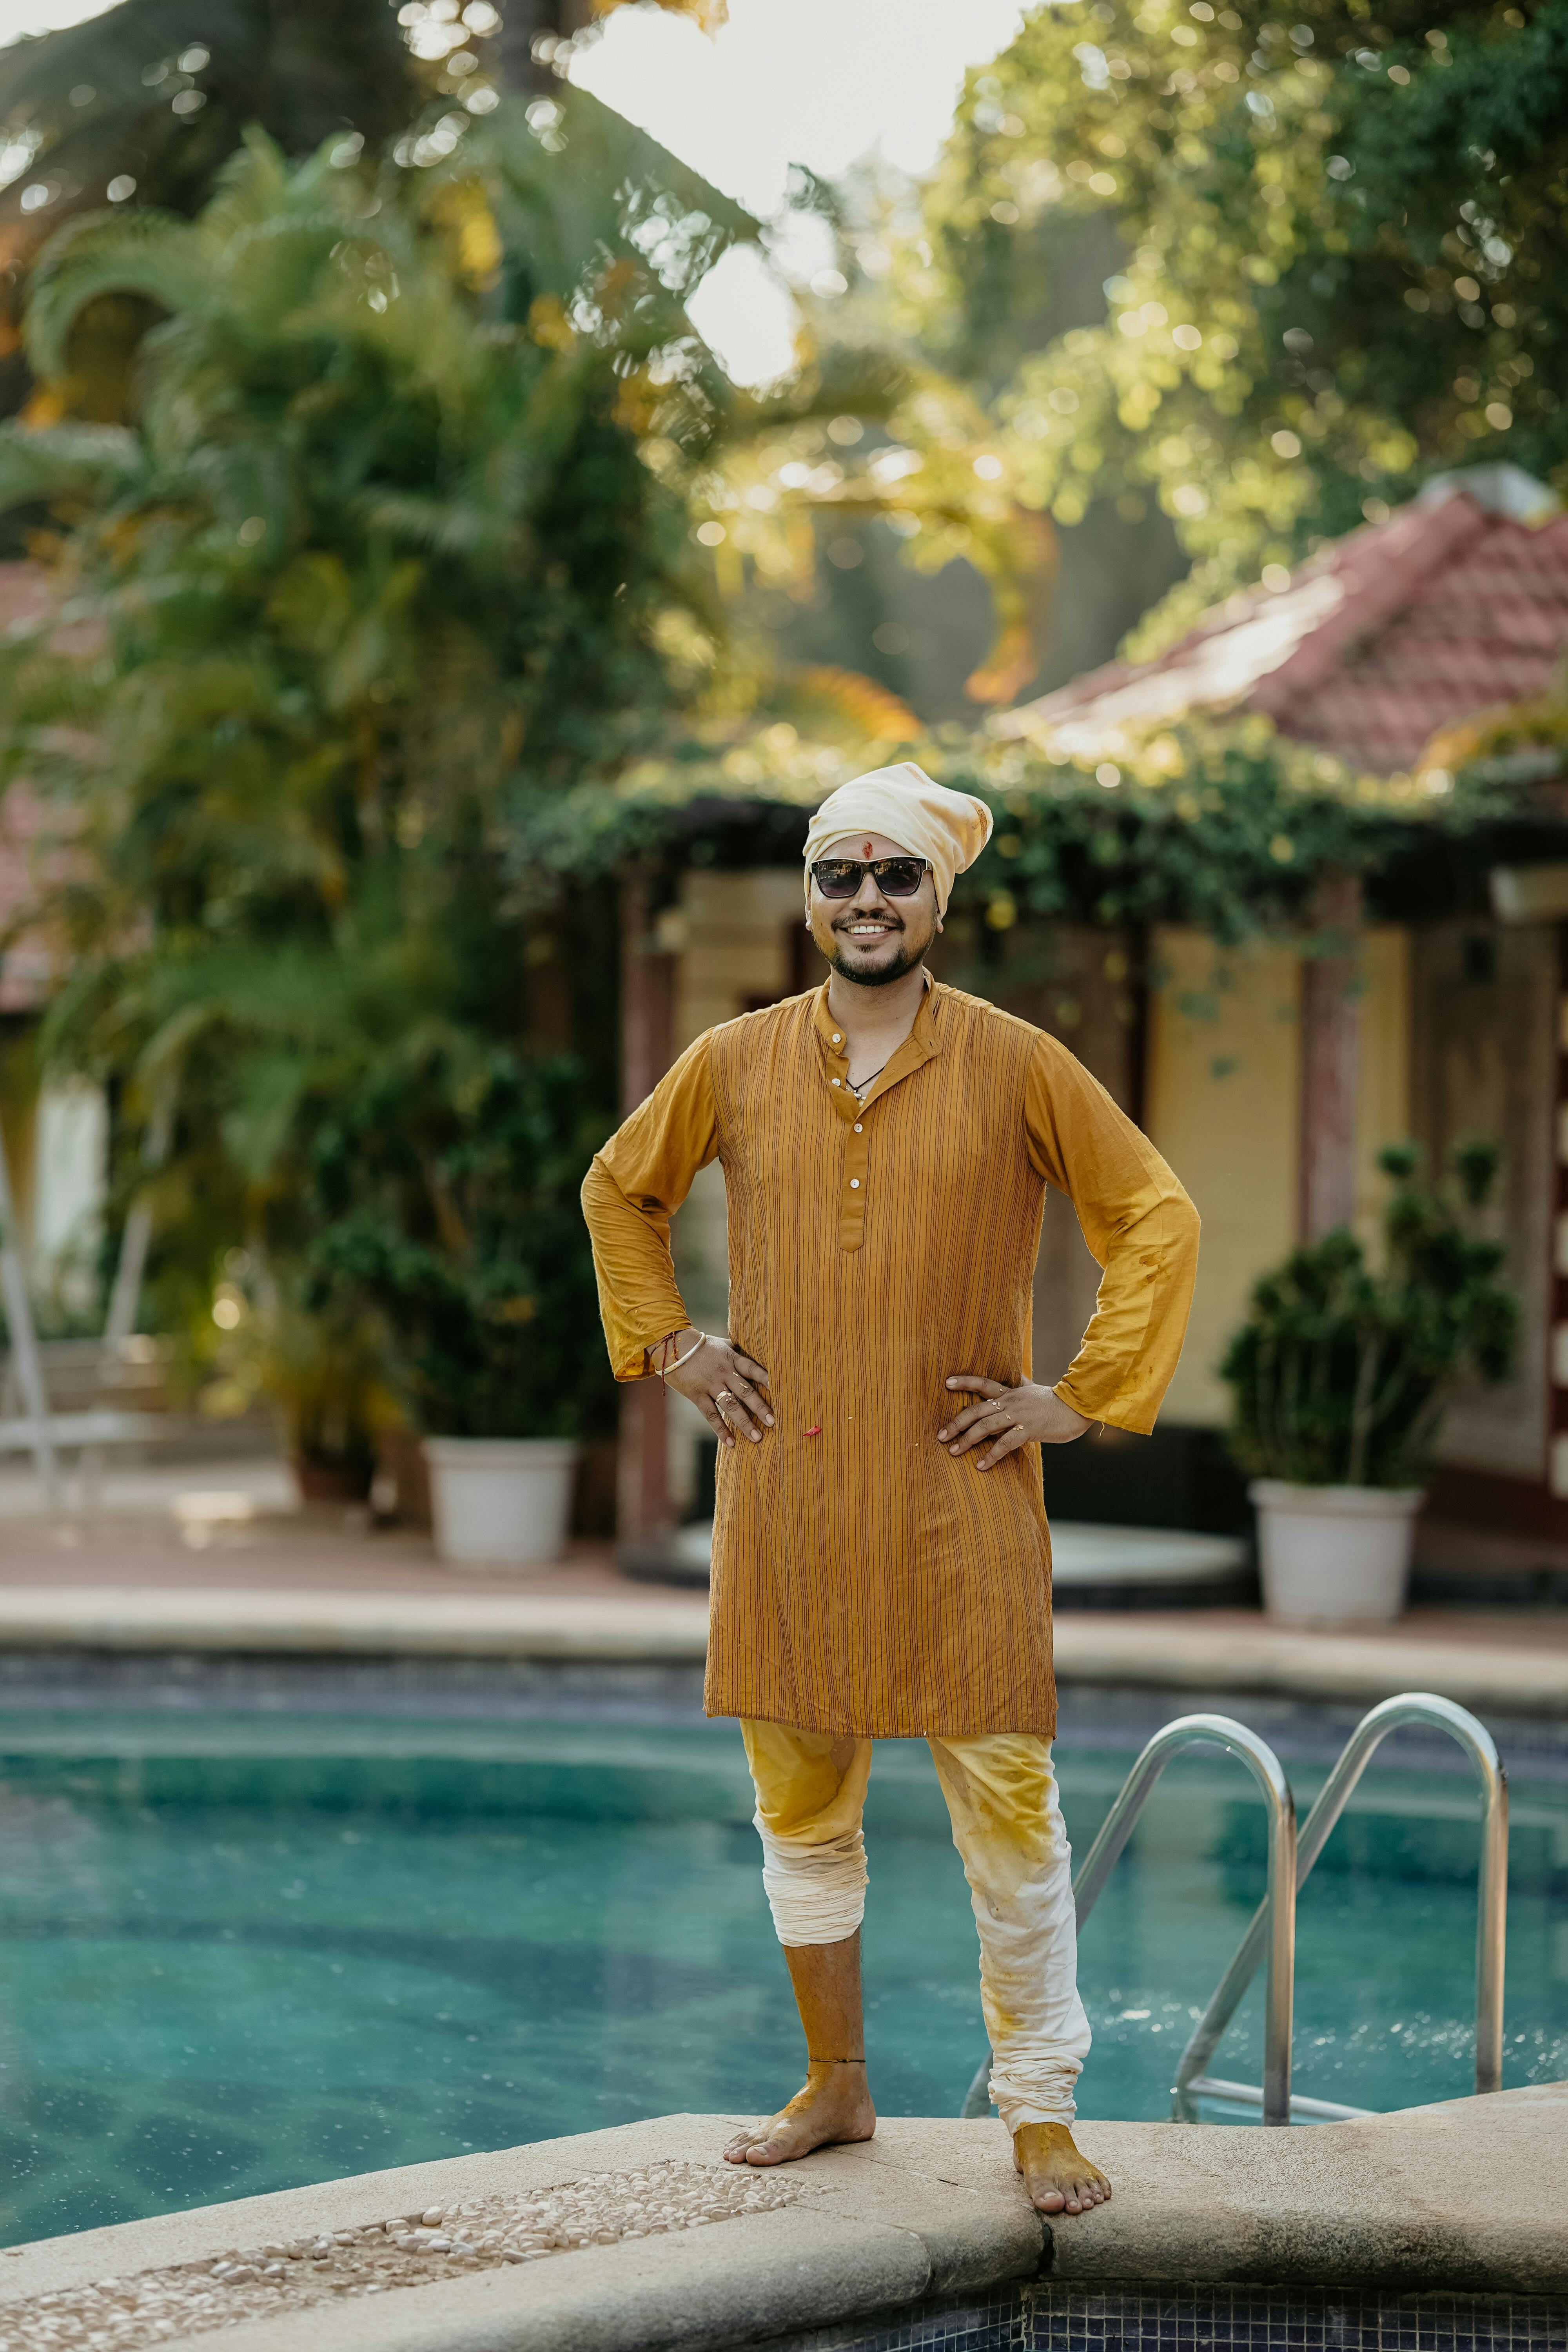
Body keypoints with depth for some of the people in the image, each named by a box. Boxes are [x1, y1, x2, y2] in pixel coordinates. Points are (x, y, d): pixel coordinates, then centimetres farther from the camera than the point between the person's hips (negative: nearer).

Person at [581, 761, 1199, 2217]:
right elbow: (619, 1191, 21)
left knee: (1007, 1810, -2)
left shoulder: (1016, 1066, -2)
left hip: (957, 1501, -3)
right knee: (799, 1806, 10)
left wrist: (1081, 1395, -4)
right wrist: (669, 1346, 11)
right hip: (784, 1504, 3)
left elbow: (1158, 1219, 2)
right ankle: (835, 2088, 25)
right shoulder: (735, 1065, 5)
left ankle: (1040, 2113, 8)